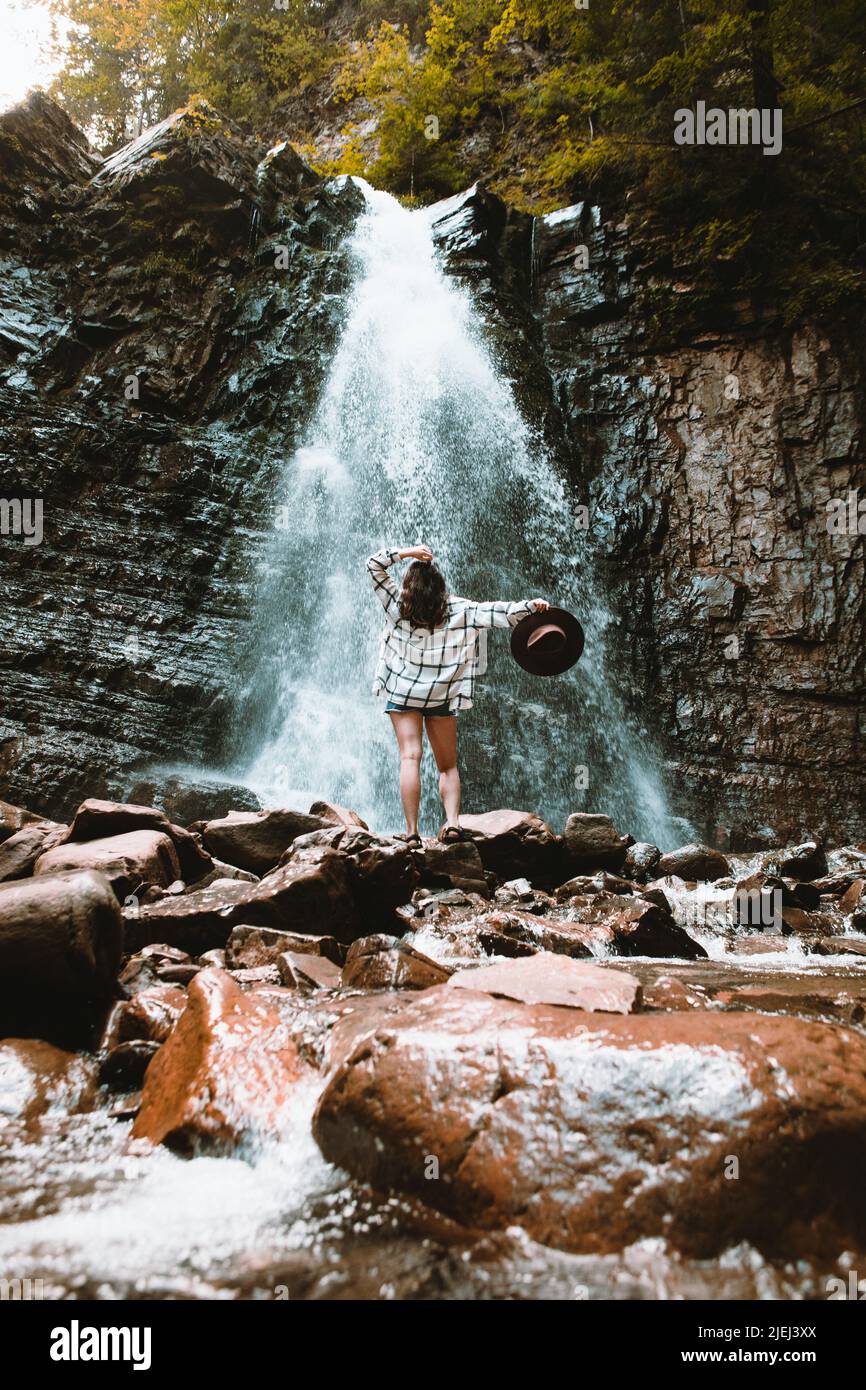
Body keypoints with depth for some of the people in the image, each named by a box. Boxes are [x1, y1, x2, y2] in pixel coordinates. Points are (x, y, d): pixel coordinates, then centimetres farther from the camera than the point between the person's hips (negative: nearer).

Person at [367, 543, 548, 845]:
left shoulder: (398, 605, -5)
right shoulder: (459, 610, -5)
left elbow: (374, 564, -1)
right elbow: (497, 613, -8)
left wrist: (408, 552, -6)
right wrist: (531, 605, -3)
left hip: (402, 694, -1)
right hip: (442, 698, 1)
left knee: (410, 757, -5)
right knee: (448, 765, 10)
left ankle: (411, 831, -14)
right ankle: (452, 823, -7)